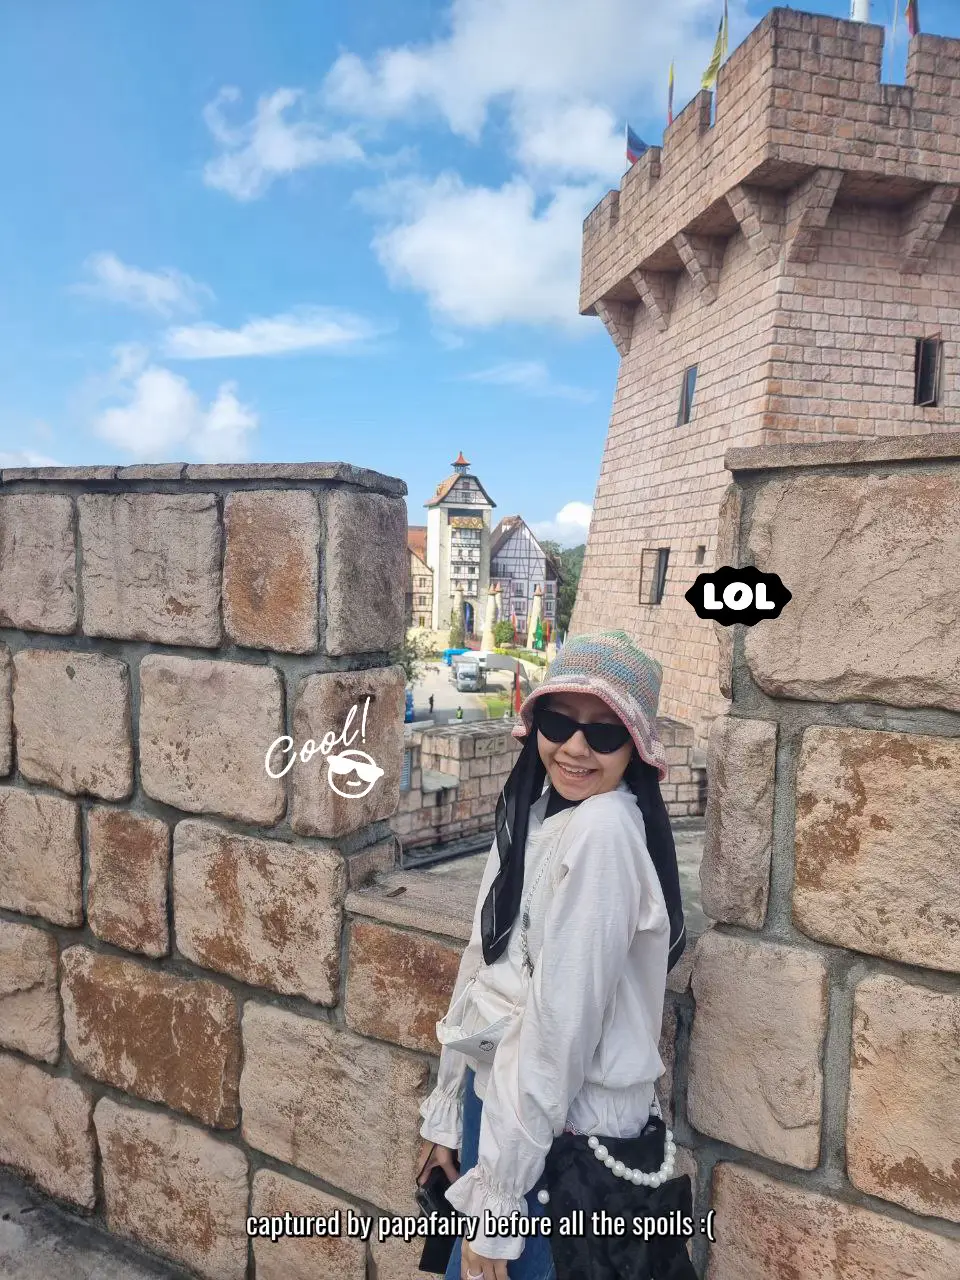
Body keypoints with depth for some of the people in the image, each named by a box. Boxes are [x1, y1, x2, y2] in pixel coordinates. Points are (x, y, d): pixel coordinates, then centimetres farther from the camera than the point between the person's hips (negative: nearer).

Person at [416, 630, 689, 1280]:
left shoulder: (603, 829, -24)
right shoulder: (534, 811, 3)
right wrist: (448, 1109, 12)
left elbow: (561, 1020, -24)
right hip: (496, 1096, 8)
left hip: (562, 1135, -7)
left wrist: (494, 1198, -17)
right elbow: (485, 966, 7)